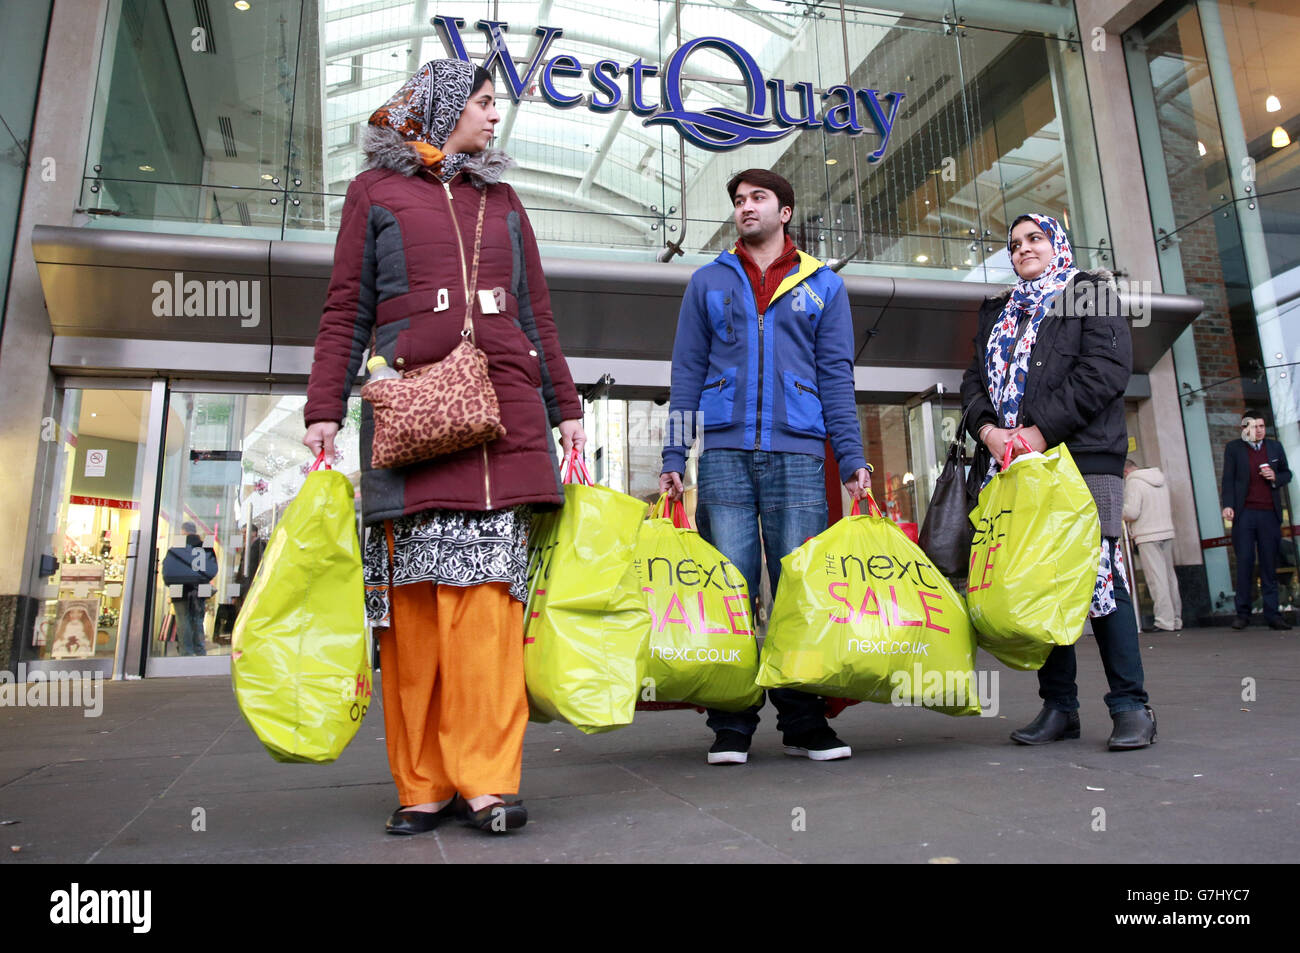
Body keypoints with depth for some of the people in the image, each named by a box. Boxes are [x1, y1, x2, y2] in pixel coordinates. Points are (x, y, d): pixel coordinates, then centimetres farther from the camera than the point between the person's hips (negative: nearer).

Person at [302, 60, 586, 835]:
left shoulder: (501, 199, 24)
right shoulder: (376, 191, 15)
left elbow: (536, 312, 20)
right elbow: (346, 311, 9)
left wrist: (565, 407, 13)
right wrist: (325, 410, -1)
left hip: (504, 411, 2)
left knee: (491, 591, -7)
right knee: (414, 597, -4)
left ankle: (485, 779, -3)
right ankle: (423, 784, 7)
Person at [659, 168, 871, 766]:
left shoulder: (824, 286, 16)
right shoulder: (708, 282, 17)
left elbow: (836, 376, 11)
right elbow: (687, 372, 12)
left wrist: (852, 459, 0)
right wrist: (674, 458, 3)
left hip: (798, 453, 0)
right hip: (724, 452, 0)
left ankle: (803, 721, 11)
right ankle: (731, 725, 8)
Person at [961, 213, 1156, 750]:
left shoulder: (1090, 292, 10)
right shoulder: (996, 313, 26)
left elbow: (1106, 369, -5)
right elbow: (974, 379, 16)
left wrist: (1041, 430, -14)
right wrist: (988, 429, -6)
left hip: (1081, 456, -4)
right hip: (1011, 464, 5)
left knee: (1098, 574, -9)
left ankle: (1130, 705, 1)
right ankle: (1059, 705, 9)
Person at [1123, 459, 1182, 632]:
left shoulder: (1133, 482, -9)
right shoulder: (1161, 480, 17)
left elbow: (1132, 512, -16)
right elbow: (1170, 510, 22)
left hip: (1147, 536, -8)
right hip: (1167, 533, 8)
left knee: (1157, 578, -7)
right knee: (1169, 576, 11)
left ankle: (1165, 621, -8)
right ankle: (1176, 620, 16)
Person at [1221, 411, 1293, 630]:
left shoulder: (1275, 447, 14)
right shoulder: (1233, 448, 5)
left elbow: (1287, 474, 21)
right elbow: (1228, 479, 1)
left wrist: (1275, 478, -2)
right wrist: (1228, 505, -11)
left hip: (1269, 513, 3)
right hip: (1245, 513, -2)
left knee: (1269, 564, 4)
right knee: (1244, 562, -4)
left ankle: (1272, 614, 8)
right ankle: (1243, 613, 2)